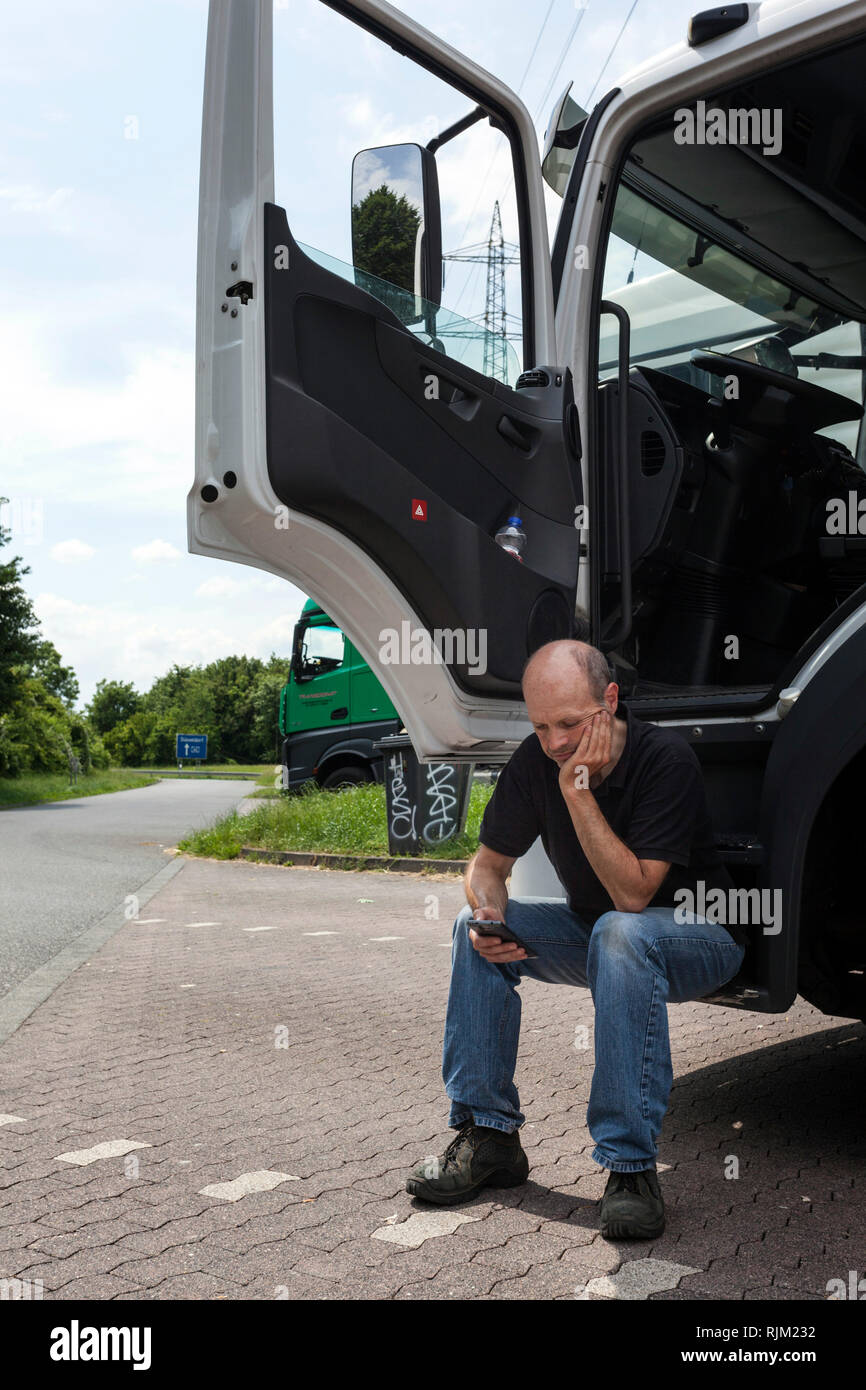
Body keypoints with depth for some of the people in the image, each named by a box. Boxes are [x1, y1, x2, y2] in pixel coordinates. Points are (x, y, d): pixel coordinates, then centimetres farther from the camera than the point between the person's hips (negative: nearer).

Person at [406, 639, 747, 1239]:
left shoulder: (665, 757, -26)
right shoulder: (534, 762, -11)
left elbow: (633, 894, -31)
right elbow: (489, 861, -2)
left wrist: (576, 789, -35)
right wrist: (487, 912, -24)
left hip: (701, 934, -5)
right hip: (595, 931, 6)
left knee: (620, 932, -38)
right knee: (474, 927, -14)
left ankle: (632, 1164, -31)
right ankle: (489, 1133, -8)